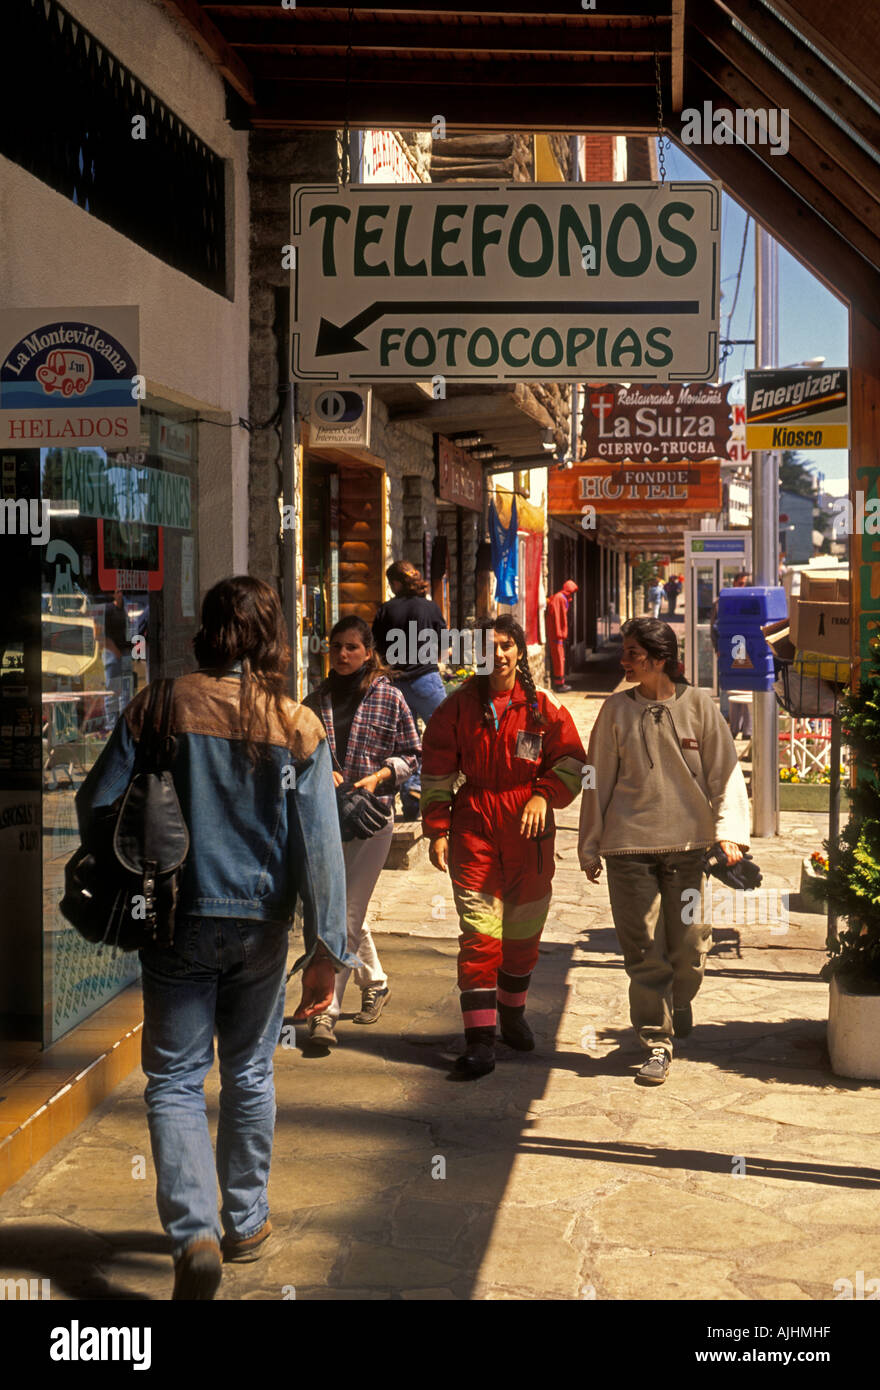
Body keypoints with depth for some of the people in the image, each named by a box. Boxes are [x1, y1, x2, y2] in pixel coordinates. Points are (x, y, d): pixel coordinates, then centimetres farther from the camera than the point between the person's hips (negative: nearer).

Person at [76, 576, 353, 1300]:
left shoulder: (161, 706, -9)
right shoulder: (299, 726, -6)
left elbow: (97, 806, -5)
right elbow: (319, 847, -8)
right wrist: (326, 950, -4)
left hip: (177, 921, -1)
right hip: (261, 922, 2)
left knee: (175, 1082, 5)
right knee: (249, 1074, 18)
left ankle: (195, 1232, -12)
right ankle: (247, 1224, 30)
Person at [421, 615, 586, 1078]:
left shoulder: (544, 708, 1)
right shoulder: (459, 706, 0)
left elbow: (570, 762, 6)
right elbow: (436, 771, 4)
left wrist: (543, 796, -11)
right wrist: (437, 830, -1)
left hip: (529, 830, 2)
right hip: (474, 827, -2)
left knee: (523, 931, 14)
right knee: (479, 934, -8)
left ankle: (513, 1013, 36)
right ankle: (480, 1039, -8)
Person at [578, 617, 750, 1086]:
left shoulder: (697, 705, 1)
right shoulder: (617, 710, 3)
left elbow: (725, 771, 5)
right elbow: (599, 779, 8)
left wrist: (729, 830, -6)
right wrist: (590, 846, 10)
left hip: (689, 845, 0)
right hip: (630, 847, 0)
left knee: (690, 945, 5)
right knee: (644, 952, -2)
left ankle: (679, 1004, 35)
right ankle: (657, 1043, 7)